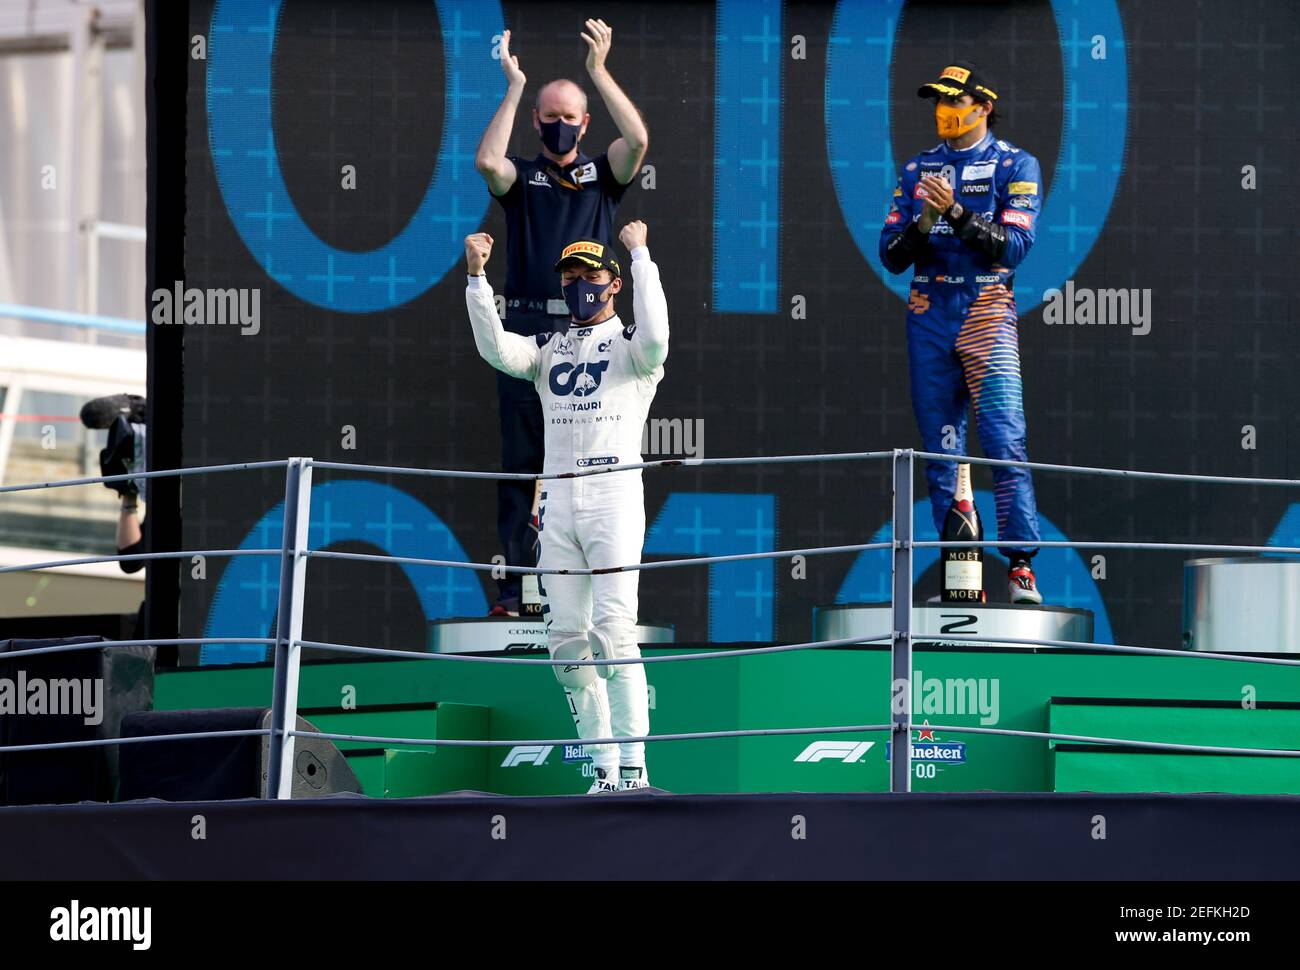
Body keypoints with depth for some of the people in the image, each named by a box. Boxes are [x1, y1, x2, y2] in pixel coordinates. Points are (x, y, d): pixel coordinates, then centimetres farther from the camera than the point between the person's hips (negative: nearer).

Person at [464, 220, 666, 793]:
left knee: (612, 632, -14)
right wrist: (476, 275, -9)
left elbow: (654, 339, -20)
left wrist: (640, 255, -16)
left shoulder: (628, 344, 5)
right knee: (567, 638, 2)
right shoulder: (548, 348, 18)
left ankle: (633, 767, -13)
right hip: (557, 499, 6)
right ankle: (603, 768, 8)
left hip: (614, 493, -6)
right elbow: (496, 349, 0)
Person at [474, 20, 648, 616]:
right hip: (526, 333, 0)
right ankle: (515, 582, -2)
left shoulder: (602, 176, 13)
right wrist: (514, 87, -6)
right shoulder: (520, 178, 11)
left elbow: (637, 139, -6)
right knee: (520, 461, -2)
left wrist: (598, 72, -5)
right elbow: (487, 162, -11)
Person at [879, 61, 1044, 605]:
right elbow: (891, 255, 9)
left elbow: (1012, 247, -9)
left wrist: (956, 212, -18)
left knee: (1004, 442, -14)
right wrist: (921, 224, -10)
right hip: (928, 316, 5)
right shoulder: (917, 170, 16)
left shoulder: (1015, 166, 3)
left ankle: (1021, 566, -16)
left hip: (986, 314, -5)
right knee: (941, 448, 3)